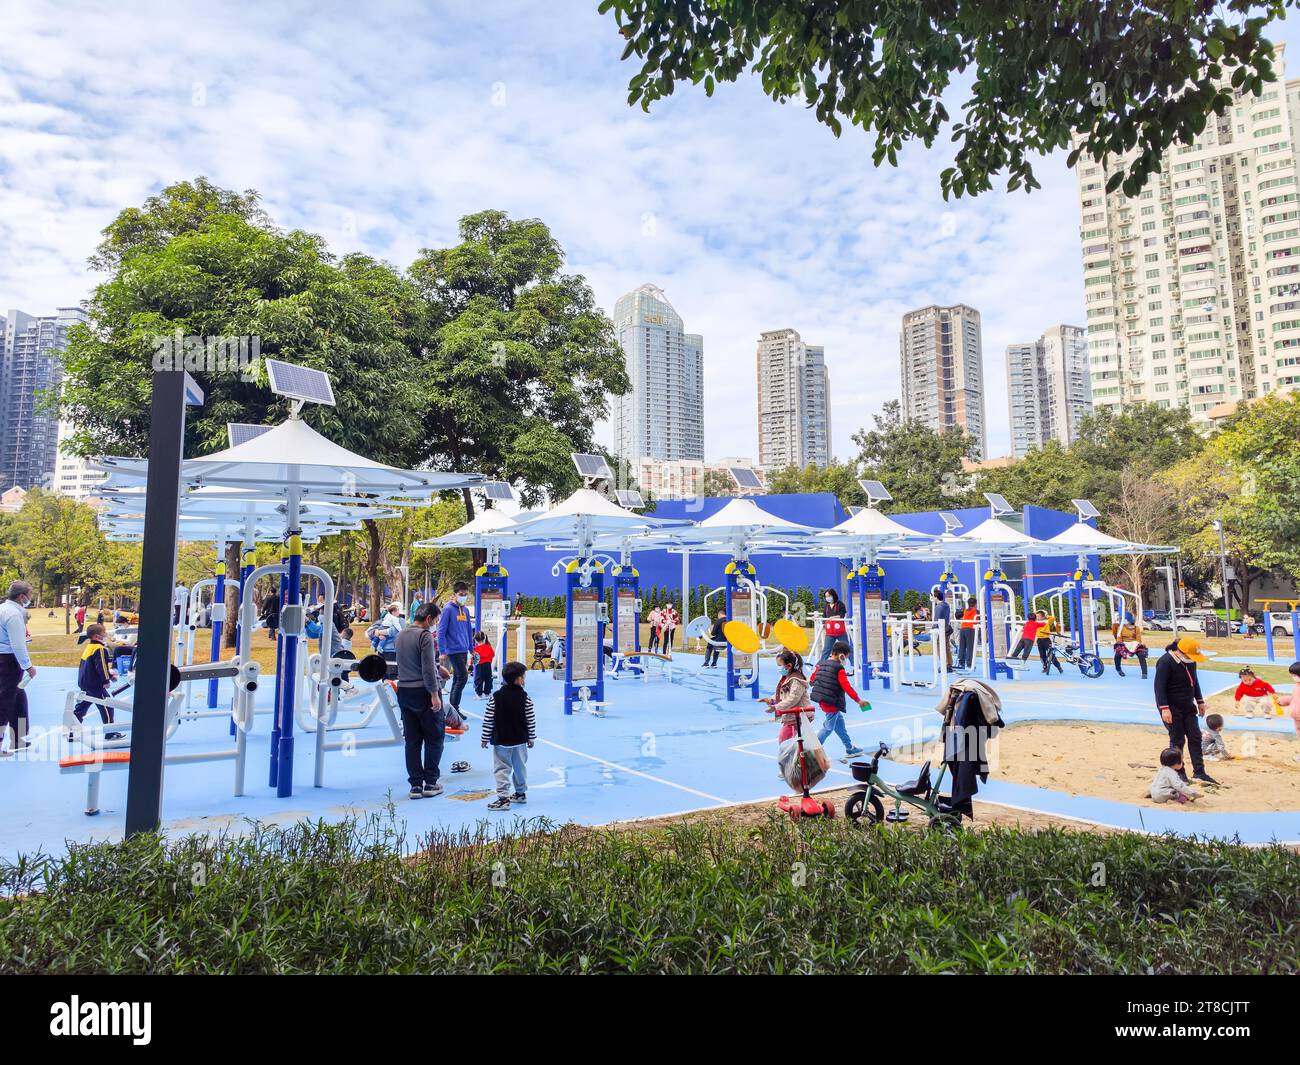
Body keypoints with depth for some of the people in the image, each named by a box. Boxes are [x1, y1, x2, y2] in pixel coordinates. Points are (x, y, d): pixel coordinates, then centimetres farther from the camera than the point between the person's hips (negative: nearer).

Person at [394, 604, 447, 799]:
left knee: (412, 740, 11)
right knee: (435, 738, 6)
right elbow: (428, 669, -19)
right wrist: (434, 694, -15)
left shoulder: (399, 636, 10)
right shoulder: (425, 636, -14)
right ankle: (430, 783, 9)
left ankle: (416, 785, 13)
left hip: (404, 691, 7)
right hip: (423, 692, -7)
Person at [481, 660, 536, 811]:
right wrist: (531, 738, 9)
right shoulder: (524, 697, -8)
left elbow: (488, 720, -7)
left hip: (501, 741, -2)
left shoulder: (496, 697, -9)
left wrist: (485, 738, 4)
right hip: (520, 741, 2)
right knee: (520, 767, 18)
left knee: (502, 769, 3)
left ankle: (503, 798, -5)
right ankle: (520, 794, 30)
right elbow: (530, 720, -3)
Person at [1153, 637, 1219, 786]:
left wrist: (1200, 701, 20)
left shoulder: (1190, 661, 3)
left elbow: (1194, 681, 19)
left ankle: (1199, 773, 11)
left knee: (1195, 737, 5)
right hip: (1172, 708, -7)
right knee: (1177, 740, 0)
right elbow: (1159, 686, -21)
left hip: (1188, 706, 7)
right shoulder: (1165, 662, -21)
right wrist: (1164, 708, -25)